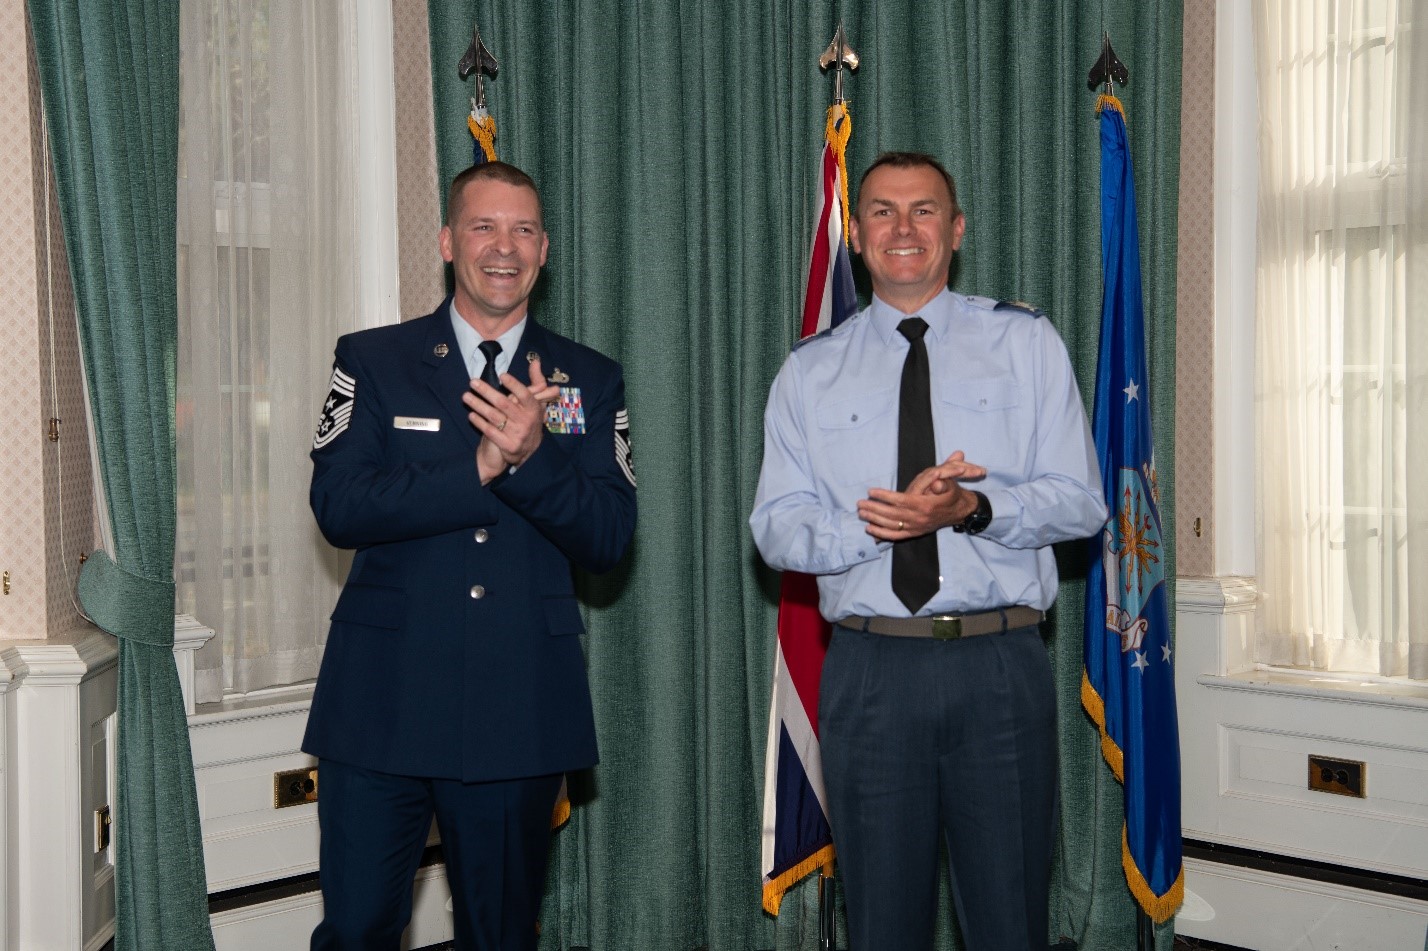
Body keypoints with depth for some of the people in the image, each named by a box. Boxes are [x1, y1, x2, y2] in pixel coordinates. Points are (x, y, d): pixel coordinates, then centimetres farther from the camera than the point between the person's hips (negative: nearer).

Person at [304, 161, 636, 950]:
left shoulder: (589, 381, 8)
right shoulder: (372, 361, 5)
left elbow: (609, 539, -2)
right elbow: (338, 507, -9)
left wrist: (531, 456, -18)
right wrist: (480, 468, -18)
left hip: (521, 708, 1)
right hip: (383, 700, -1)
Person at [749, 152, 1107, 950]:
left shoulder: (1027, 343, 6)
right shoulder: (811, 370, 9)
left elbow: (1081, 500, 0)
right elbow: (777, 527, 1)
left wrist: (973, 509, -18)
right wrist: (875, 523, -17)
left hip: (1002, 669, -1)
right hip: (870, 669, 1)